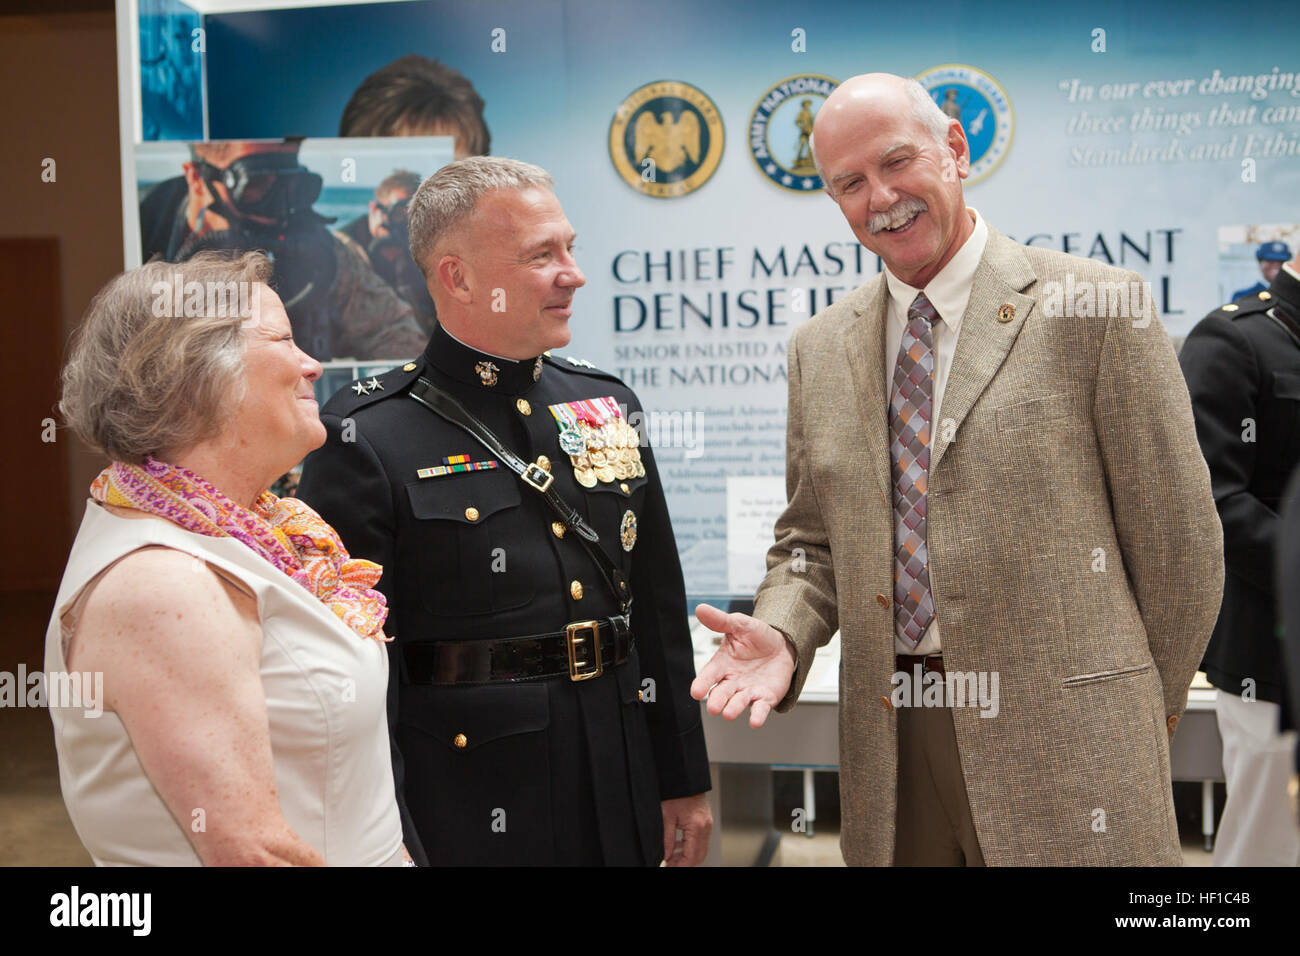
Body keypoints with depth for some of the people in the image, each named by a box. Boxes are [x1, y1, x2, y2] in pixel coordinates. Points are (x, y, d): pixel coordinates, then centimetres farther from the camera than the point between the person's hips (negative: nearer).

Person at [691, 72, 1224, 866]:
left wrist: (1145, 709, 5)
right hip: (891, 744, 4)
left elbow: (1179, 538, -2)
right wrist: (781, 633, -8)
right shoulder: (820, 347, 8)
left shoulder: (1094, 309, -6)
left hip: (1061, 741, -4)